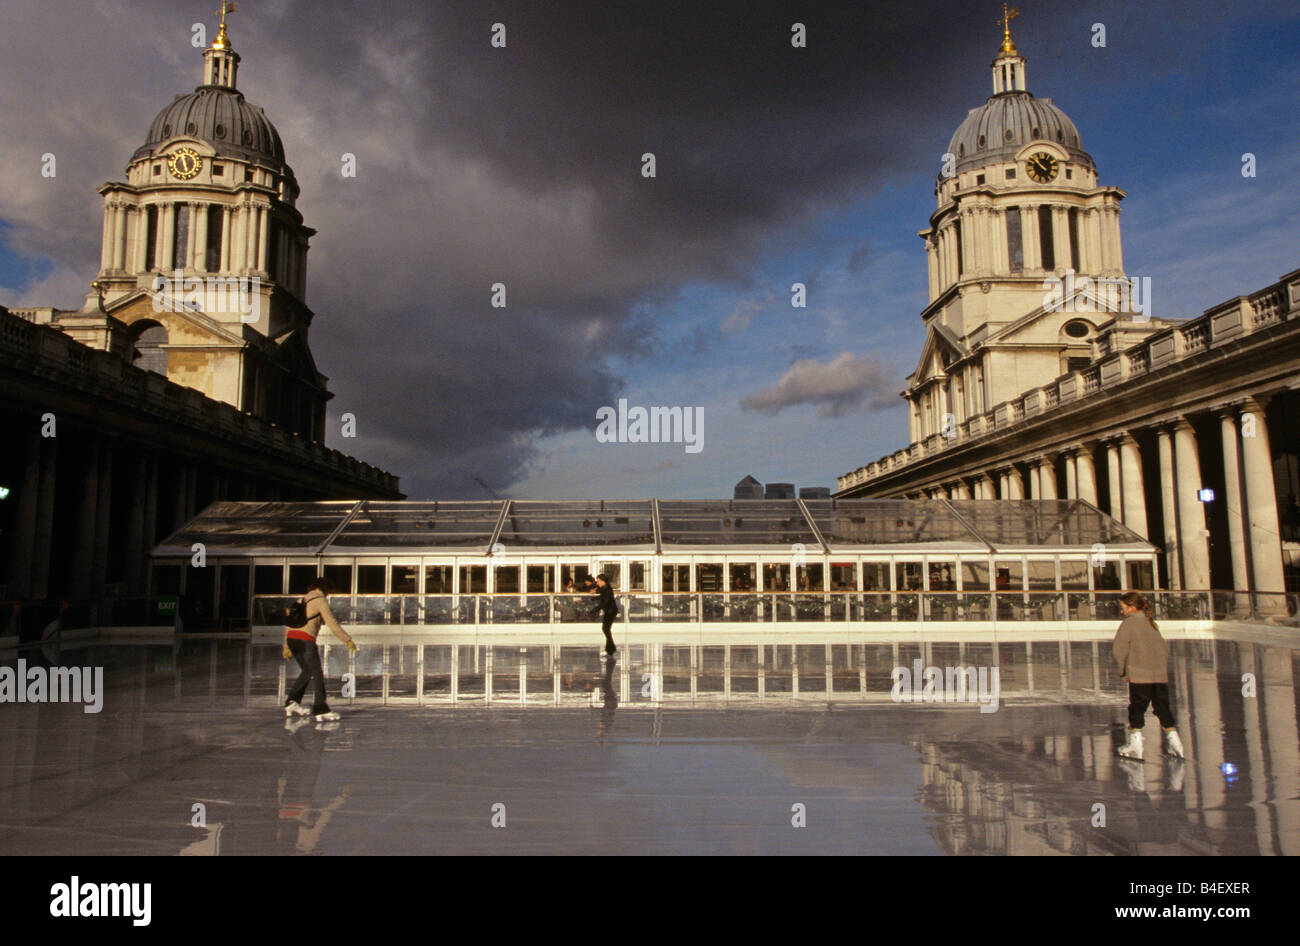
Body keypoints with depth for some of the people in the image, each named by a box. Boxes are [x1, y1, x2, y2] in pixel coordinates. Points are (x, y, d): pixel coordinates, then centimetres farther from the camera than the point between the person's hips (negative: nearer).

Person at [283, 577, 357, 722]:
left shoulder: (301, 600, 22)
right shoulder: (321, 601, -1)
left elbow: (288, 625, 24)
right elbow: (332, 624, -9)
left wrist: (286, 646, 29)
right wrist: (348, 640, -7)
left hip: (291, 638, 8)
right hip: (305, 639, -8)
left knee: (307, 671, 20)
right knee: (317, 673, -5)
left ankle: (291, 703, 18)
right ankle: (321, 711, -10)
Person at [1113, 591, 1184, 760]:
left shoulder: (1129, 622, -3)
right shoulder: (1151, 624, 18)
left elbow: (1120, 649, -9)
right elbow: (1164, 647, 20)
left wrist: (1123, 670, 3)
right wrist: (1164, 668, 22)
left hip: (1139, 675, -6)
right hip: (1160, 674, 6)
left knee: (1137, 708, 0)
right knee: (1162, 707, 13)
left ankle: (1135, 744, 0)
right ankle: (1173, 741, 13)